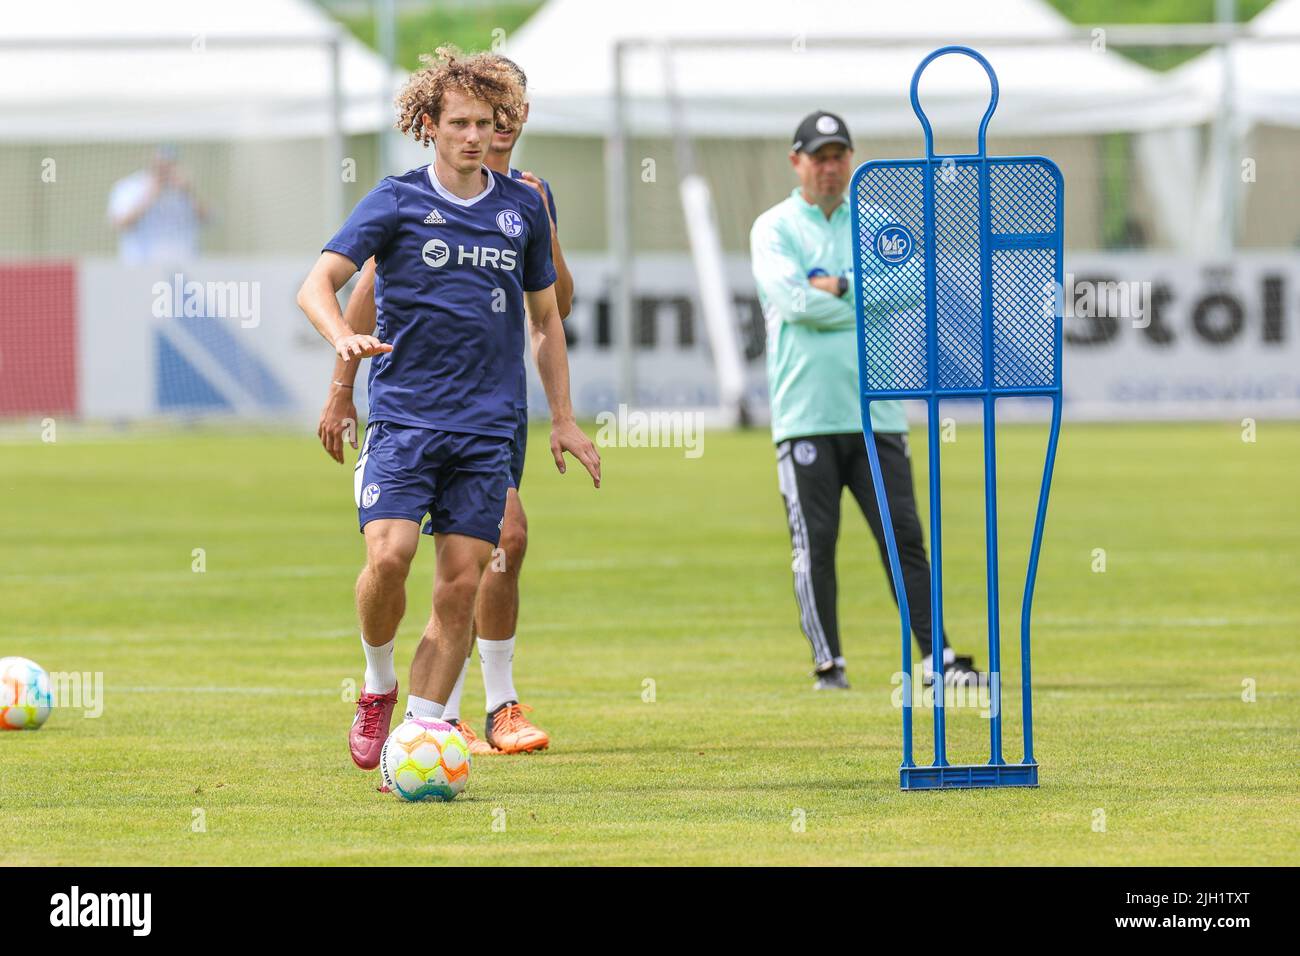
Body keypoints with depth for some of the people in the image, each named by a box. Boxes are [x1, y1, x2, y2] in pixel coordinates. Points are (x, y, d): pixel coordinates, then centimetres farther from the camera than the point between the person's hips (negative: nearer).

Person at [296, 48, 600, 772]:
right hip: (404, 416, -3)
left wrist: (563, 418, 18)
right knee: (389, 554, -20)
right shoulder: (398, 201, 1)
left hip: (488, 427, 3)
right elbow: (318, 284, -6)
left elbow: (545, 316, 22)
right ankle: (378, 688, 5)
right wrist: (344, 337, -27)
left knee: (463, 581, -4)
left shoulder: (523, 207, 11)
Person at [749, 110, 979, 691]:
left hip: (876, 413, 2)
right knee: (815, 542, -2)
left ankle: (936, 657, -2)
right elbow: (793, 301, -12)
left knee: (903, 535, -2)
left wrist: (836, 286, -10)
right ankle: (827, 662, 5)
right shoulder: (774, 229, 5)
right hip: (806, 417, -2)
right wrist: (868, 298, -4)